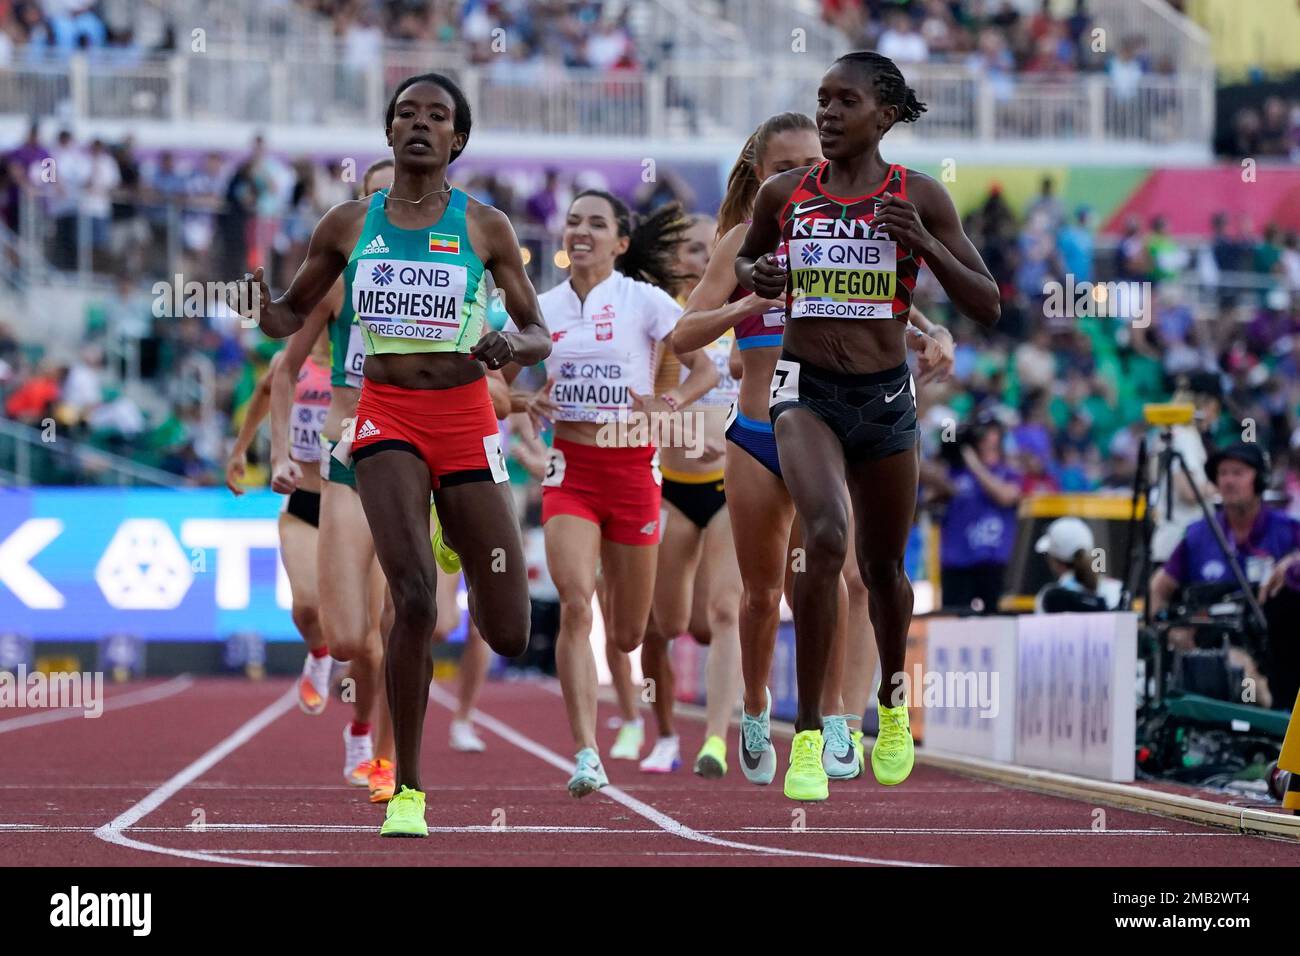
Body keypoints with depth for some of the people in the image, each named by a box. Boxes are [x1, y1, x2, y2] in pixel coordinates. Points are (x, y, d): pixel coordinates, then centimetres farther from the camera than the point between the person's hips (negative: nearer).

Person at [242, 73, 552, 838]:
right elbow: (292, 316, 15)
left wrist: (513, 346, -18)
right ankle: (407, 792, -12)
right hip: (387, 419, -1)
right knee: (415, 596, -23)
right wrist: (264, 310, -9)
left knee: (510, 637, 0)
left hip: (466, 421, 1)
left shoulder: (484, 226, 3)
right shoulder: (349, 225, 7)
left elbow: (541, 337, 6)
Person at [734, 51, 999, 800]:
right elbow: (745, 261, 19)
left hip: (886, 398, 1)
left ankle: (893, 703, 47)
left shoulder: (920, 198, -3)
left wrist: (925, 244, -18)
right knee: (827, 536, -26)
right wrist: (755, 276, -5)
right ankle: (808, 734, -20)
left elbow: (988, 307, -3)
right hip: (807, 392, -1)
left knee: (884, 564, 17)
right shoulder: (785, 194, 0)